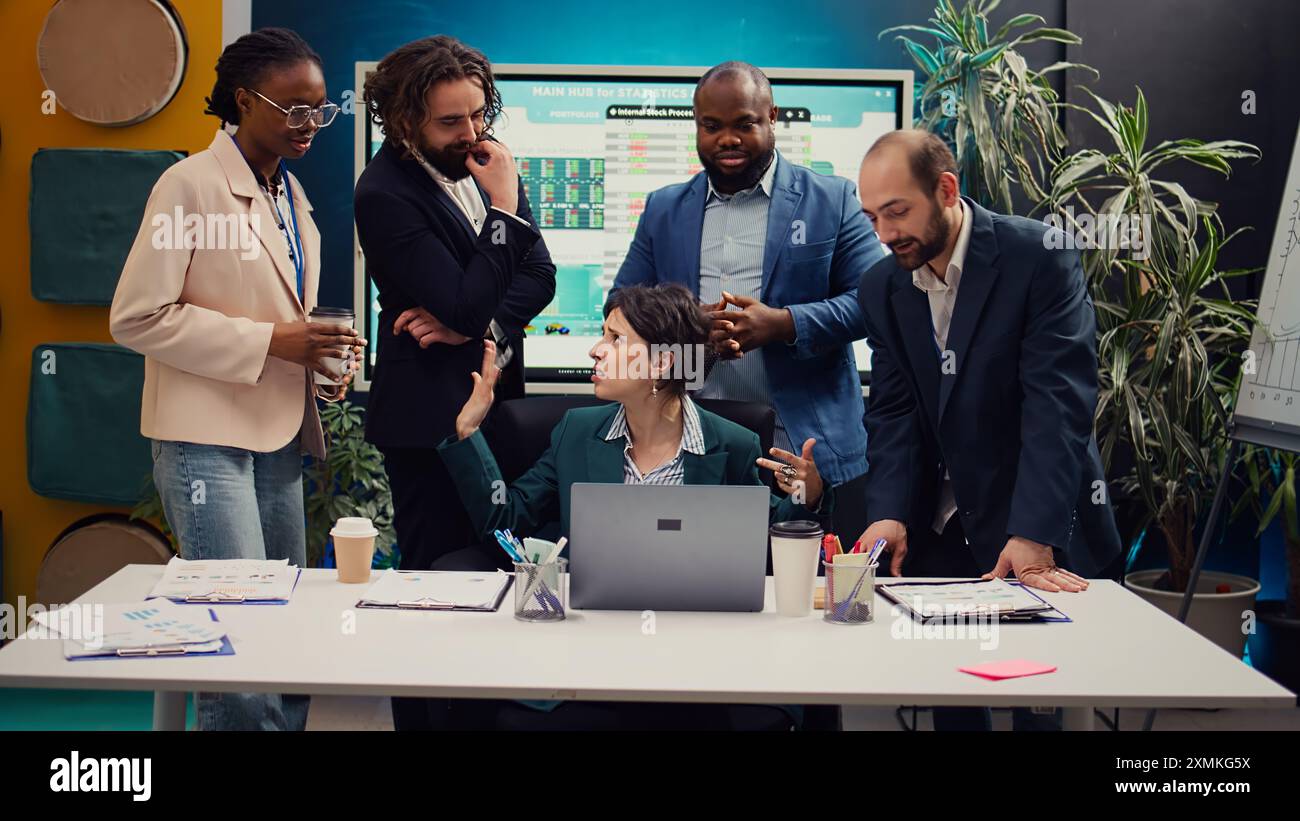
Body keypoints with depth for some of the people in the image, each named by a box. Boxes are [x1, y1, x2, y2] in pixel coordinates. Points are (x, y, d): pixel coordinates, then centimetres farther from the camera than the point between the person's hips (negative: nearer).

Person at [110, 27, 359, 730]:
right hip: (208, 435, -8)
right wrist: (271, 342, -18)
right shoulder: (192, 184, -8)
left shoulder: (291, 194, 15)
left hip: (279, 433, 8)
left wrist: (322, 355, 5)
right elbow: (137, 316, -14)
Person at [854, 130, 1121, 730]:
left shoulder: (1040, 257, -13)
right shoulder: (881, 287, 5)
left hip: (1040, 532, -4)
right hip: (936, 537, 4)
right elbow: (893, 411, 1)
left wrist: (1034, 535, -28)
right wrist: (890, 515, -16)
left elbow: (1059, 402, -20)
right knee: (948, 700, 3)